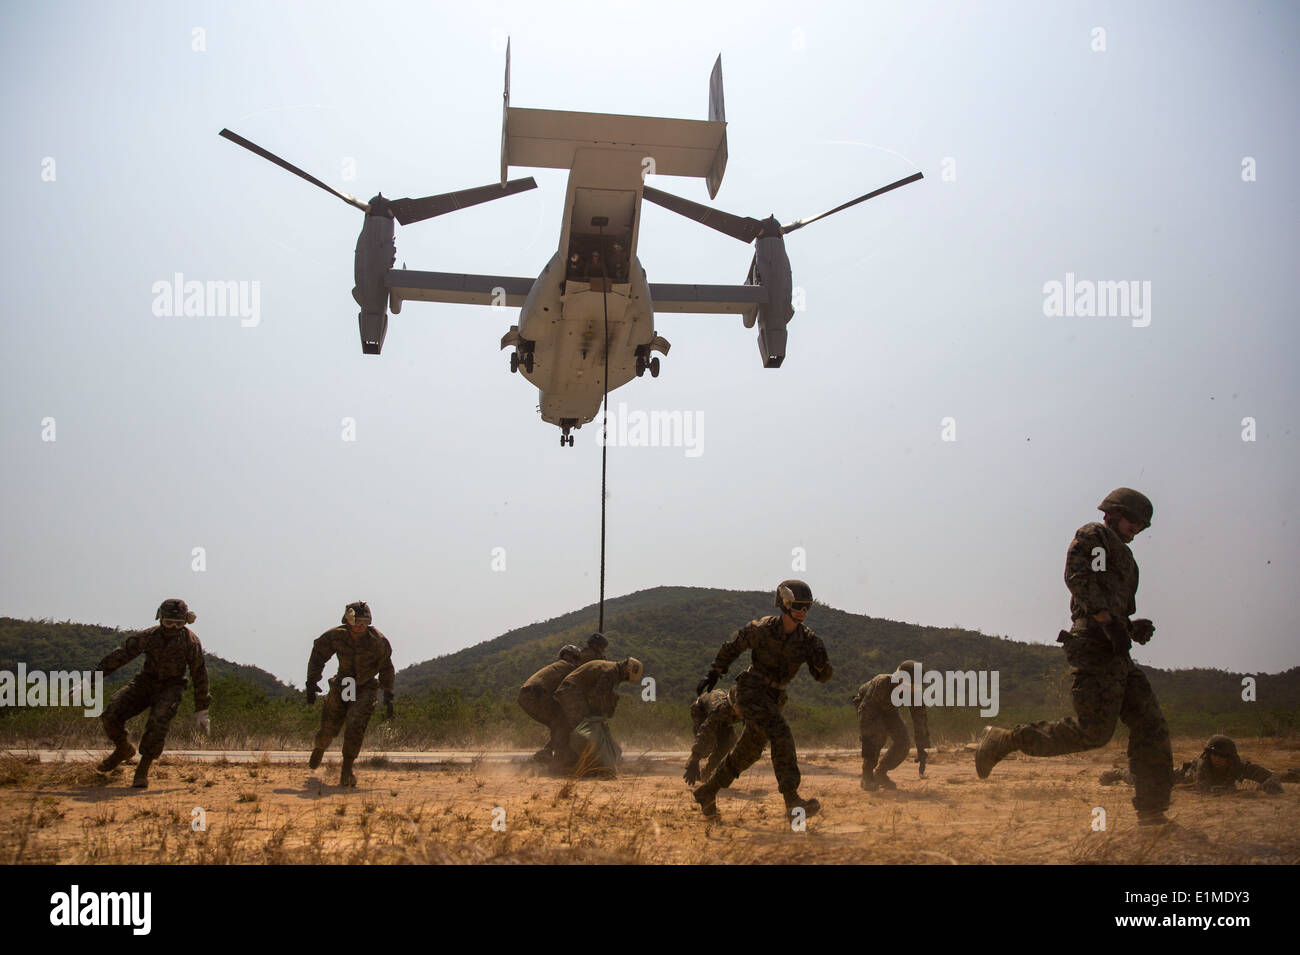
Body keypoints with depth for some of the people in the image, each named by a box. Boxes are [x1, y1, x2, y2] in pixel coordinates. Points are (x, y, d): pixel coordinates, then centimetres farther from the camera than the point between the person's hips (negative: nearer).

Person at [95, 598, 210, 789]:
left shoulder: (191, 642, -16)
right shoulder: (148, 636, -14)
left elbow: (199, 674, -8)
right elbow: (118, 656, -12)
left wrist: (201, 711, -4)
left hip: (170, 688, -2)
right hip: (144, 683, 2)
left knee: (158, 724, -30)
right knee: (111, 715, -15)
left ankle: (143, 770, -11)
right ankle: (123, 750, 15)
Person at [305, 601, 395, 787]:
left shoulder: (378, 641, -19)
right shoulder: (335, 636, -17)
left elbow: (386, 669, -5)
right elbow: (318, 656, 0)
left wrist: (388, 698, -4)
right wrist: (312, 683, -7)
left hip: (366, 688, -2)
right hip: (341, 686, 2)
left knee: (355, 725, -23)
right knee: (329, 729, 7)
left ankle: (346, 770, -9)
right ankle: (319, 748, 45)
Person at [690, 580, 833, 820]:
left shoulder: (807, 639, -4)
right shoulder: (760, 629, -14)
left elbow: (822, 676, -5)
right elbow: (732, 647, 2)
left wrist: (821, 661, -27)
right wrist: (712, 674, 1)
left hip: (773, 699, 6)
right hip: (751, 691, -6)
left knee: (747, 753, 13)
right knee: (781, 735, -26)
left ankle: (706, 793, 31)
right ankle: (792, 800, -29)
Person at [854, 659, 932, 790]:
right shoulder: (881, 683, -41)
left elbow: (919, 719, -17)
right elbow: (865, 711, -41)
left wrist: (921, 750, -18)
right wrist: (866, 743, -45)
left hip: (888, 709, 5)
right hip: (869, 707, -5)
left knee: (902, 743, -12)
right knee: (877, 734, -31)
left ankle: (880, 774, 8)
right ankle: (867, 777, -18)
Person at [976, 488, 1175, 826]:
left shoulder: (1121, 556, 30)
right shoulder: (1092, 536, 3)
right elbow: (1077, 576, -16)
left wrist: (1135, 628, 11)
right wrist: (1110, 622, -23)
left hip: (1115, 653, 10)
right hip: (1093, 646, -10)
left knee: (1150, 727, 2)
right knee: (1093, 730, -17)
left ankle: (1152, 811, 3)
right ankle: (1005, 740, -7)